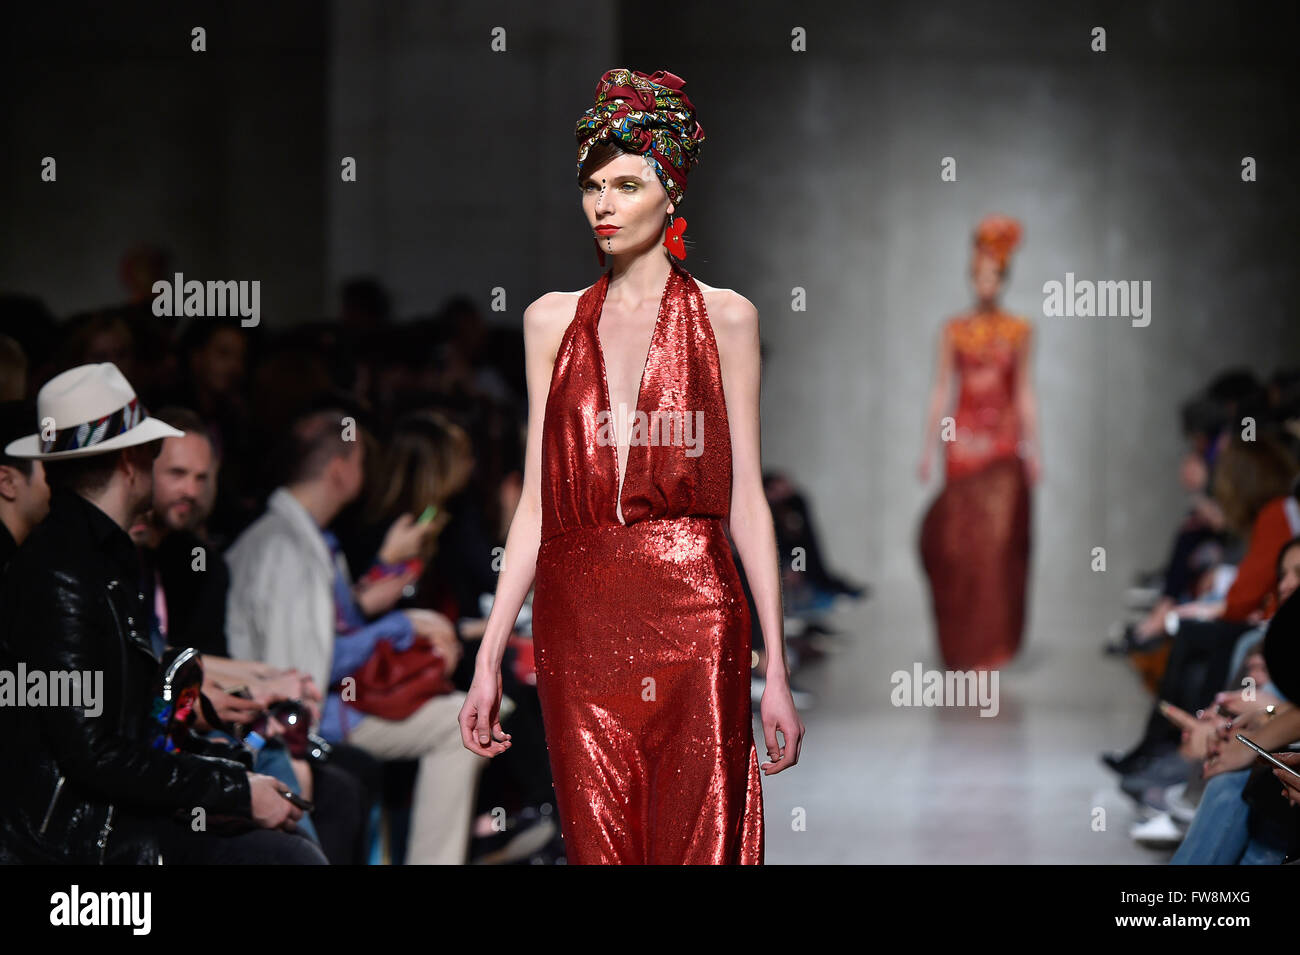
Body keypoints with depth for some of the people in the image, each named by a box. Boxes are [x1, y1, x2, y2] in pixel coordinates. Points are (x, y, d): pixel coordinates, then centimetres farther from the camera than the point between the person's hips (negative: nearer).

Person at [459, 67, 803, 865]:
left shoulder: (724, 318, 4)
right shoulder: (553, 321, 12)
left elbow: (746, 501, 2)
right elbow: (537, 502, 11)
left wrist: (777, 670, -3)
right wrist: (489, 659, 6)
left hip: (692, 622, -2)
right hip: (580, 624, 3)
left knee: (699, 846, -5)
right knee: (599, 849, 3)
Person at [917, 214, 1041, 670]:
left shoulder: (1019, 330, 5)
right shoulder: (954, 330, 5)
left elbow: (1024, 392, 6)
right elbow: (940, 389, 5)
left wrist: (1032, 447, 1)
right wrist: (929, 448, 0)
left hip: (1004, 441, 0)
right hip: (964, 439, 0)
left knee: (998, 539, -6)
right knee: (958, 540, -1)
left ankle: (992, 644, 0)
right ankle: (960, 644, 14)